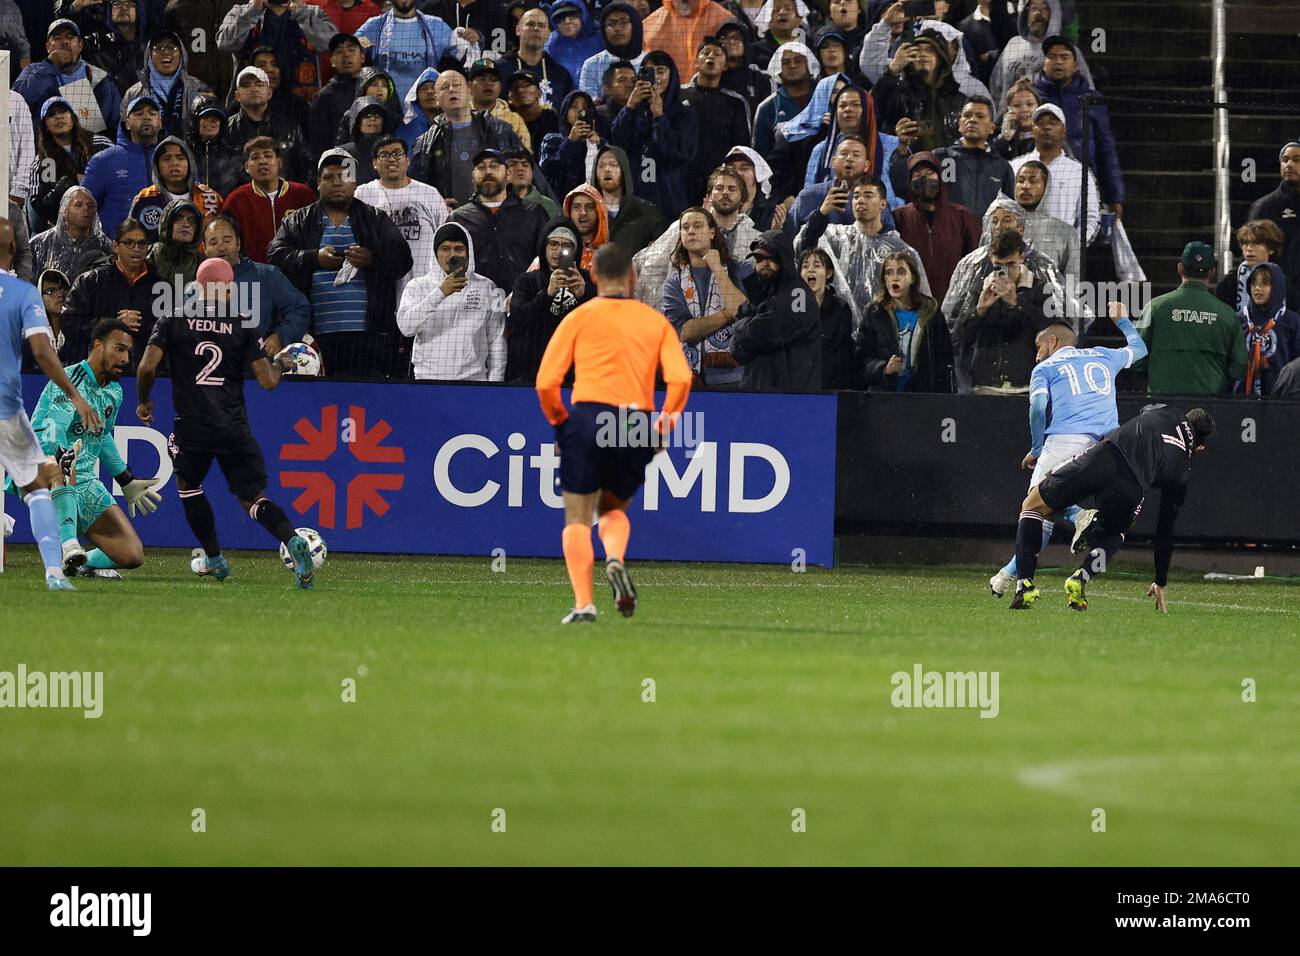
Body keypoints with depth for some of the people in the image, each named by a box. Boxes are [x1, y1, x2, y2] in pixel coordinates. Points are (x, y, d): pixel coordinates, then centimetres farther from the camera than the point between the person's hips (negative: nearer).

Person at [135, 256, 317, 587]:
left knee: (188, 485, 26)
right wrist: (279, 364, 21)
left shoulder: (172, 320, 2)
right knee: (252, 498, 6)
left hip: (191, 424, -1)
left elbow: (148, 366, -6)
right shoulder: (243, 326, 3)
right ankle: (293, 541, -21)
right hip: (235, 428, 1)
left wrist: (144, 401, 12)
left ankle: (214, 558, 28)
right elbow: (267, 381, -1)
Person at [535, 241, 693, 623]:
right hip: (637, 425, 3)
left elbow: (546, 383, 0)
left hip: (588, 418, -3)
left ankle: (583, 602, -8)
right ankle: (616, 559, -9)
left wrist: (560, 421, 15)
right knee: (613, 509, 22)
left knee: (578, 519, 5)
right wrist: (662, 428, 8)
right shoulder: (656, 322, 12)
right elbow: (680, 379, -1)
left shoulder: (579, 318, 6)